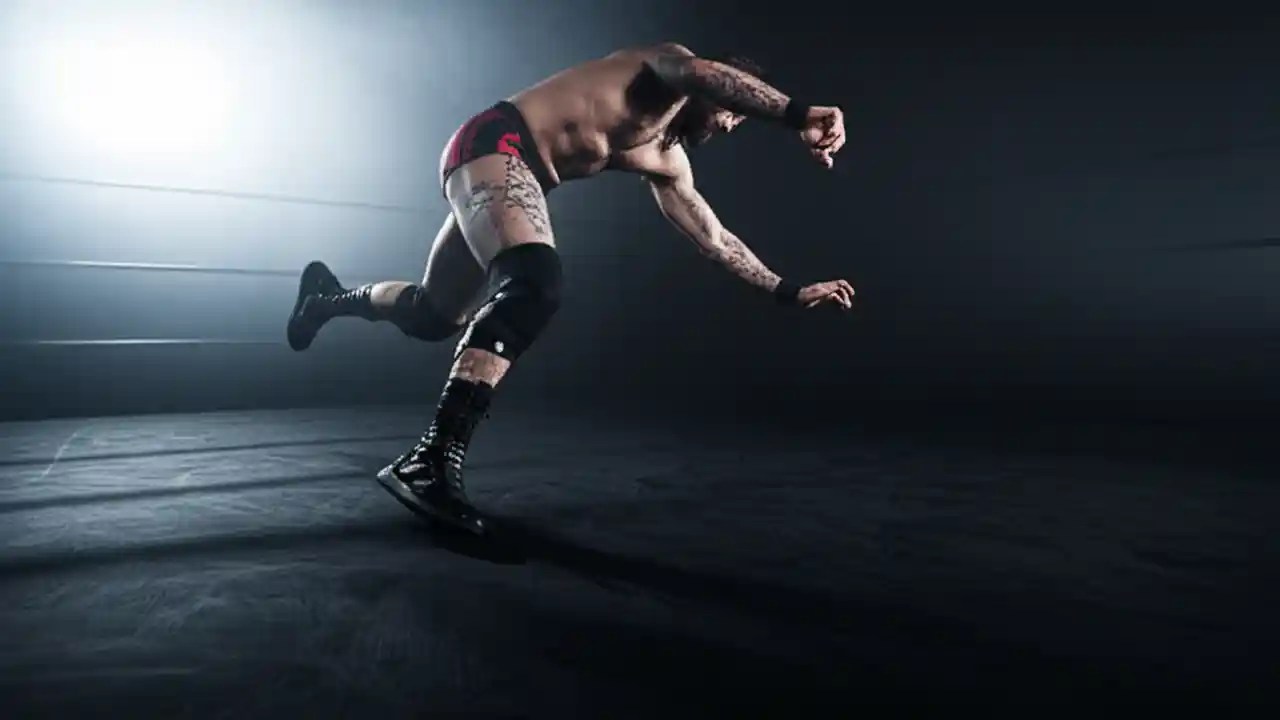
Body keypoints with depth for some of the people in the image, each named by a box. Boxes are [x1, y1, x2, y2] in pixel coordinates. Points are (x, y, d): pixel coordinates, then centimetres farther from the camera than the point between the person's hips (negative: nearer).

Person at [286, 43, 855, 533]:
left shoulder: (667, 160, 19)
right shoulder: (664, 68, -2)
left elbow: (714, 238, 22)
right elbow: (703, 72, -28)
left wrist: (790, 291, 21)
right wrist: (797, 114, -39)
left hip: (515, 175, 10)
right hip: (494, 145, -10)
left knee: (434, 316, 16)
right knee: (536, 285, -33)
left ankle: (328, 298, 45)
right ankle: (432, 461, -38)